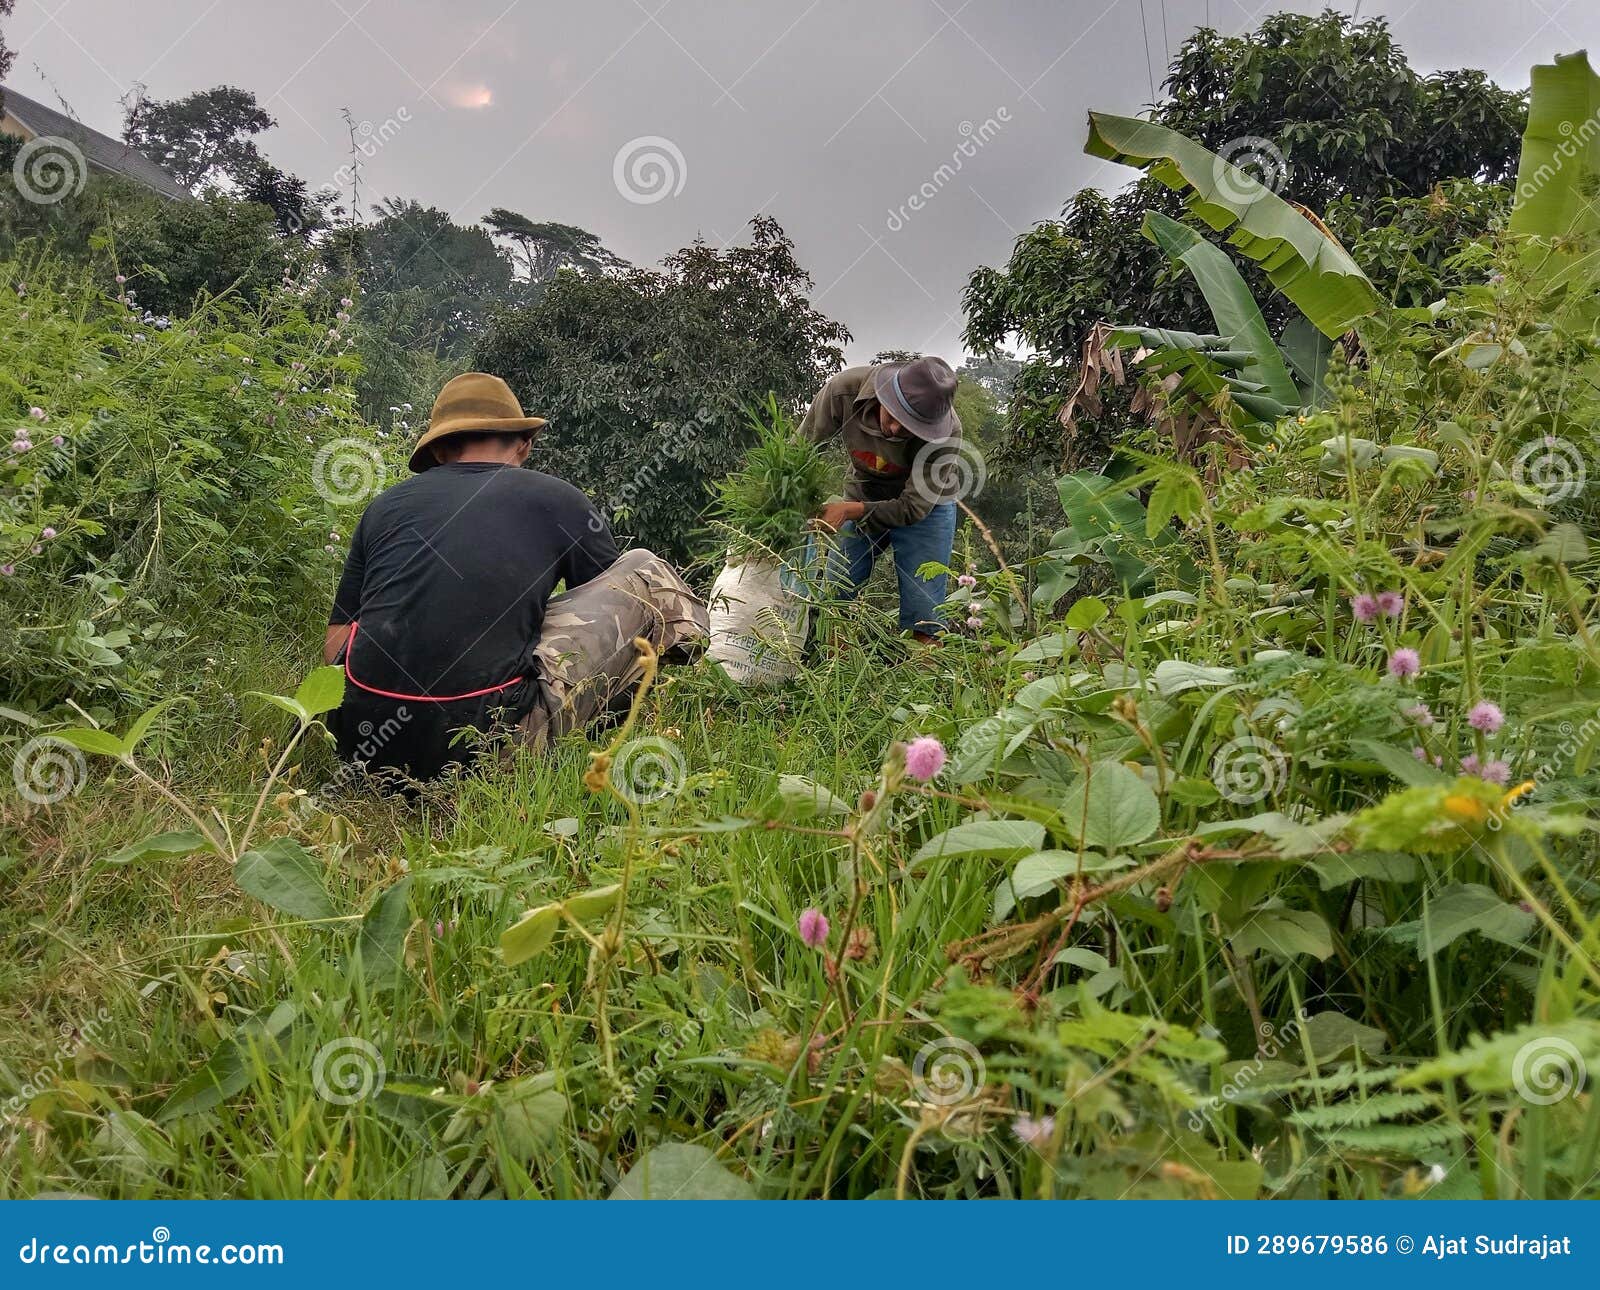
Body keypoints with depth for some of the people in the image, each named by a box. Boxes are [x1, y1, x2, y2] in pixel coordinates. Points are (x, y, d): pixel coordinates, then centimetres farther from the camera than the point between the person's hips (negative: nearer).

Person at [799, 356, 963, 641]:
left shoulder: (946, 431, -32)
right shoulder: (844, 389, -27)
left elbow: (914, 507, -26)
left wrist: (849, 510, -37)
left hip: (923, 505, -3)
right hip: (862, 498, 3)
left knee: (923, 615, -9)